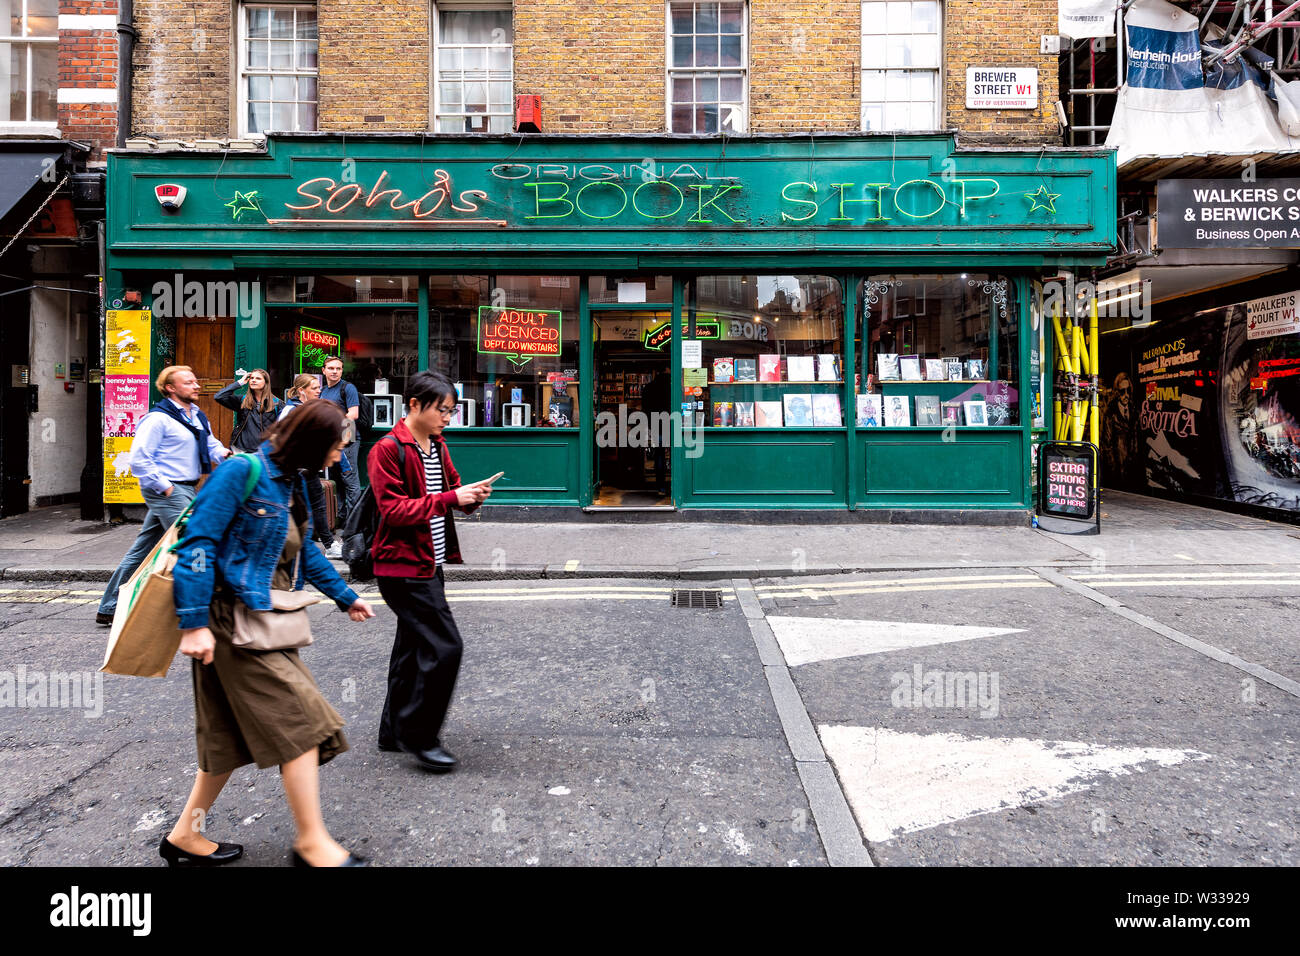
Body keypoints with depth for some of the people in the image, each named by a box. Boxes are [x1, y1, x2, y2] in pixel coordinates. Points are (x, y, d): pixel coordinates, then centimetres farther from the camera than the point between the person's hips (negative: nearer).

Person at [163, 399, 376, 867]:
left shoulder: (292, 479, 12)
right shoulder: (244, 472, -15)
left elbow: (304, 552, 22)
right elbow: (199, 542, -18)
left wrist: (345, 596, 25)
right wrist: (194, 622, -22)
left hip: (265, 619, 9)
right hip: (236, 619, -9)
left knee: (233, 733, 14)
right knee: (298, 719, -7)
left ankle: (186, 835, 29)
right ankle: (312, 842, 3)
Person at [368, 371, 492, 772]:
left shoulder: (437, 446, 13)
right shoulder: (387, 450, -13)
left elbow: (449, 489, 22)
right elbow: (393, 510, -19)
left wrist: (470, 496, -1)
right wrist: (450, 498, -24)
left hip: (428, 564, 9)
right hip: (404, 566, -9)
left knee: (414, 647, 16)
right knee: (444, 647, -11)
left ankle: (395, 731, 29)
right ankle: (419, 735, 3)